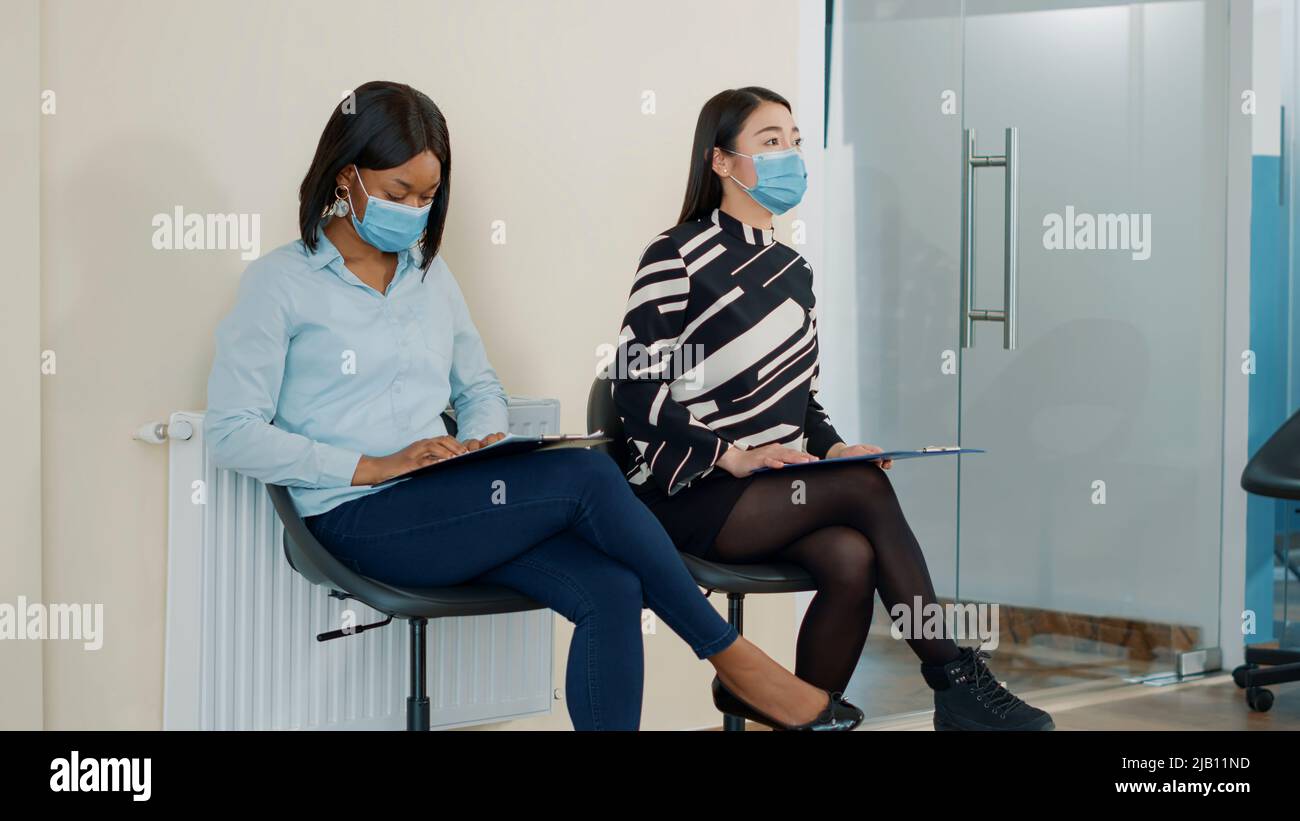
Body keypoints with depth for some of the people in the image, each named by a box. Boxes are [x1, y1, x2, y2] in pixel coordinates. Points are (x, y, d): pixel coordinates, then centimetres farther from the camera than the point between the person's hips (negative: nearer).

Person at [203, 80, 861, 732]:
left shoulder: (429, 272, 17)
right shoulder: (282, 281, -2)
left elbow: (481, 389, 24)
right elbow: (231, 432, -9)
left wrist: (482, 441, -1)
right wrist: (373, 467, -17)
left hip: (443, 506, 6)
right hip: (360, 520, -6)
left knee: (610, 591, -22)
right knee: (587, 476, -22)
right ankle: (733, 660, -10)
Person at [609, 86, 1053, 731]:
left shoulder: (791, 268, 17)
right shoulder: (678, 257, -6)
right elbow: (638, 393, -12)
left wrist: (831, 447, -1)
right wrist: (731, 458, -21)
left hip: (775, 488, 6)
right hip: (690, 495, -6)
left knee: (852, 558, -27)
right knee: (865, 487, -27)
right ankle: (954, 679, -21)